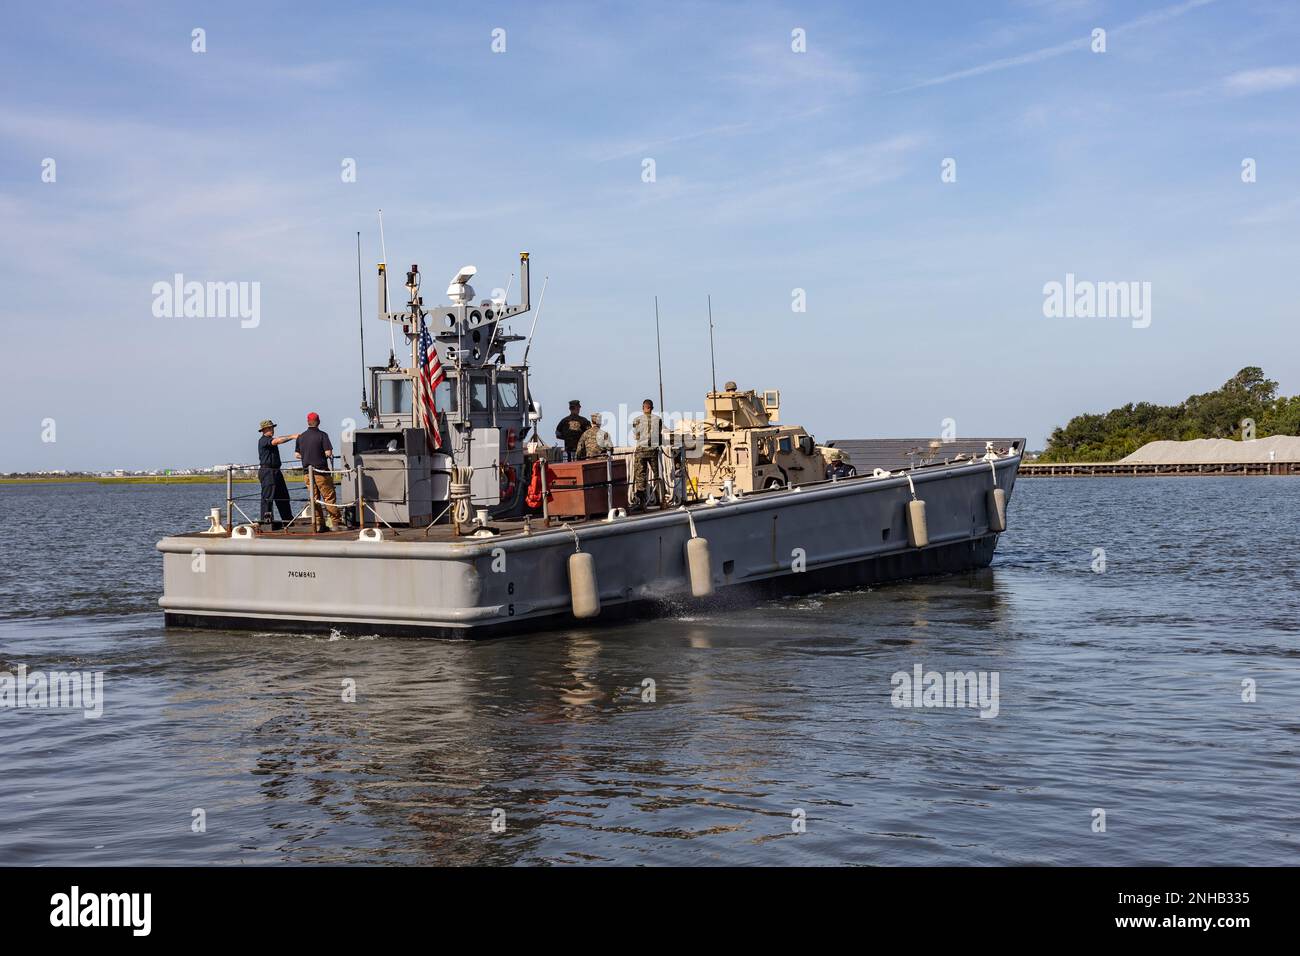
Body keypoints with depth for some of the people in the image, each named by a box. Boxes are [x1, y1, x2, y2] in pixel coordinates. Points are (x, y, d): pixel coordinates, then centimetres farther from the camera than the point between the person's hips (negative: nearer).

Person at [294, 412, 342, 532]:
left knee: (314, 499, 9)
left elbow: (297, 455, 11)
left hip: (307, 472, 5)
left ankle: (319, 524, 7)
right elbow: (328, 453, -15)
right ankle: (335, 522, 0)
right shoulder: (322, 435, -9)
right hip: (321, 472, -5)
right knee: (329, 498, 1)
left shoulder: (301, 437, 7)